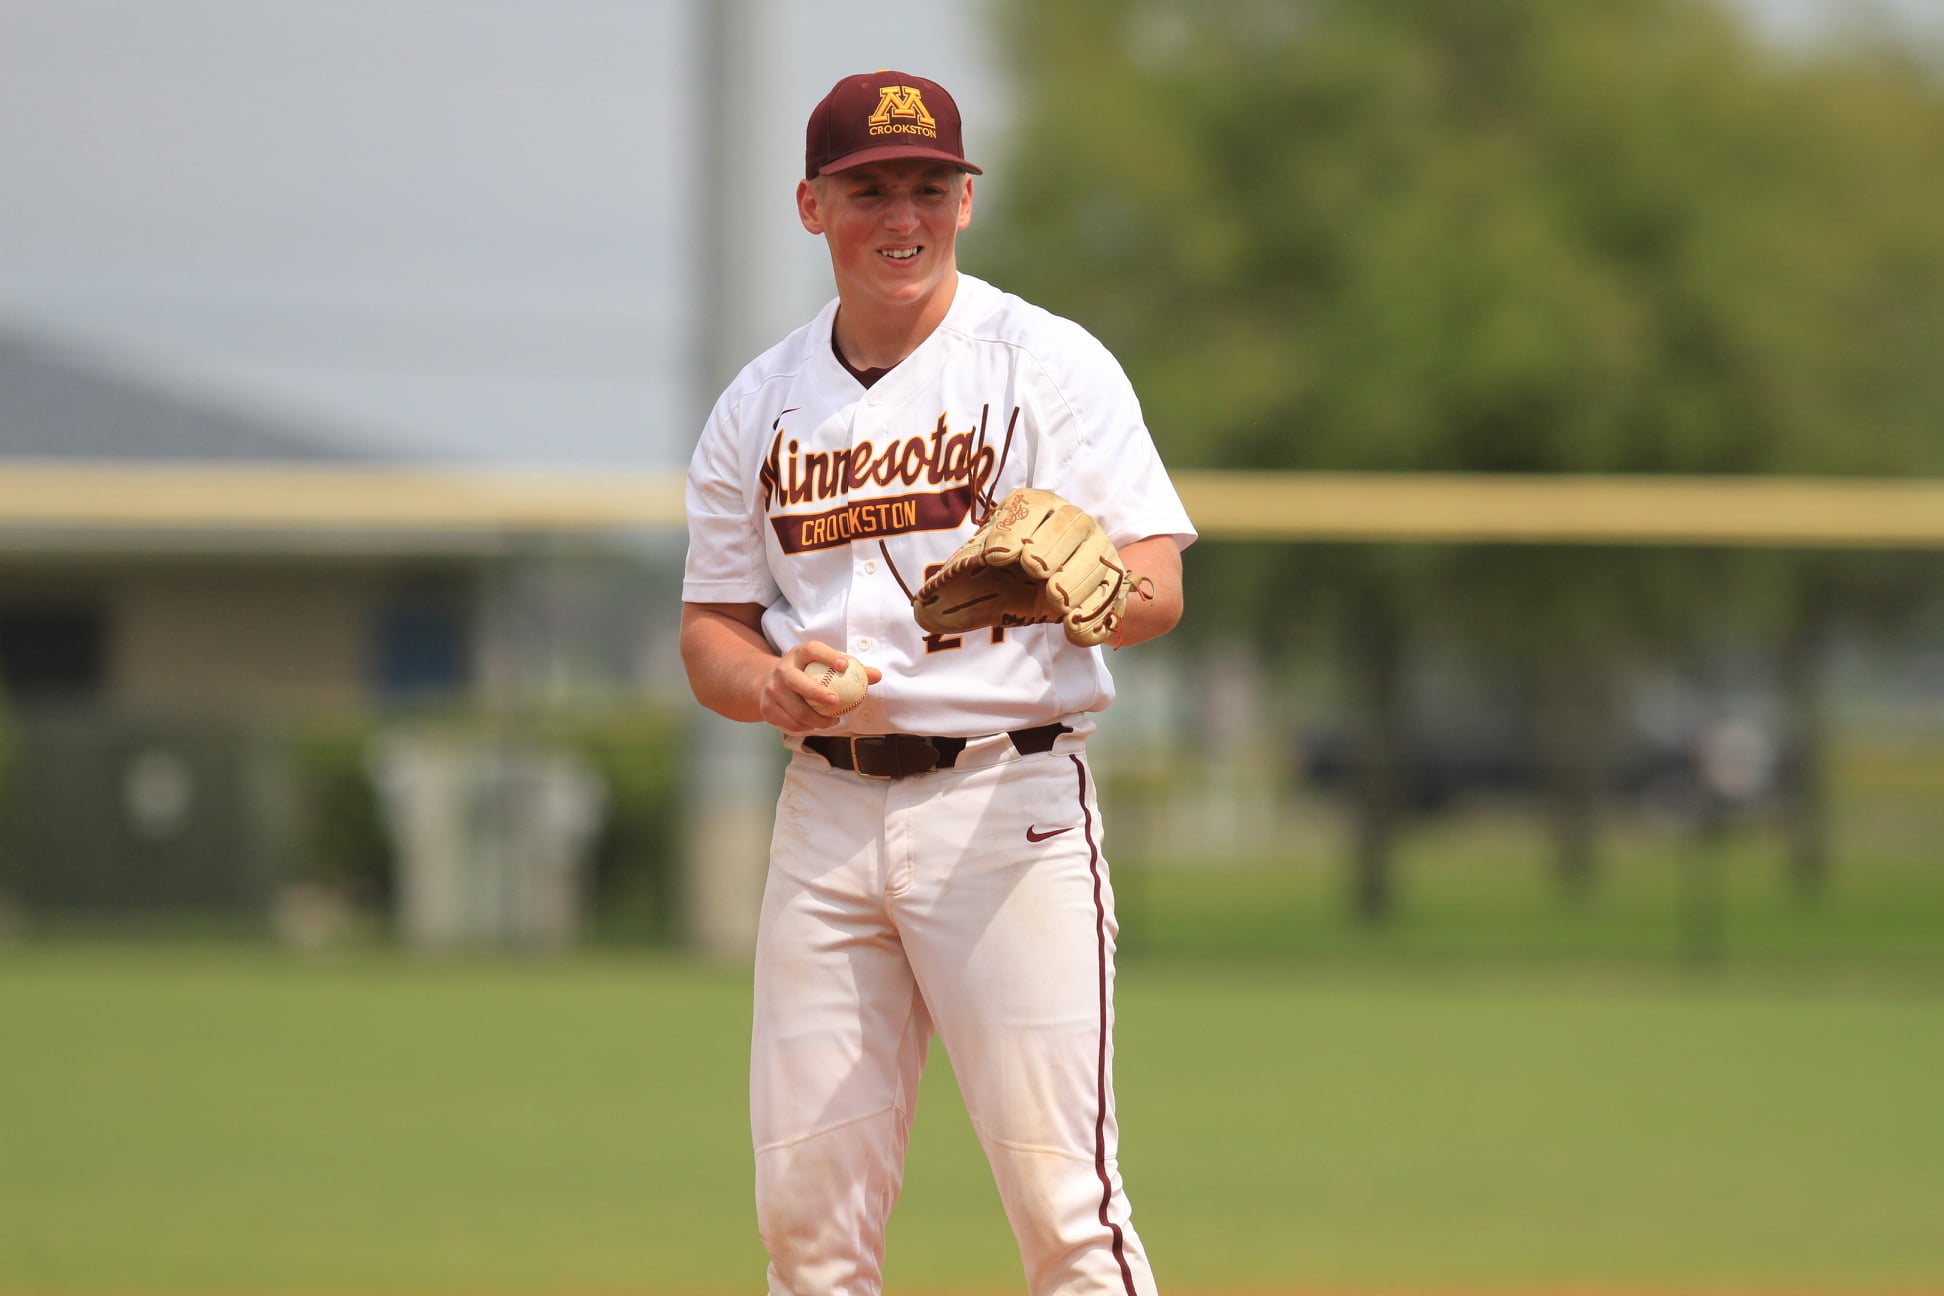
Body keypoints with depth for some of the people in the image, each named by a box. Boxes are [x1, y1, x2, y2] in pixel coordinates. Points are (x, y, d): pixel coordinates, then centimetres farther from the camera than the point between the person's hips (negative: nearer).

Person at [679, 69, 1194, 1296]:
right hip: (826, 810, 5)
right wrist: (770, 683, -8)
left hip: (1009, 799, -5)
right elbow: (711, 633, 15)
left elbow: (1159, 586, -12)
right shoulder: (760, 406, 12)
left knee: (1060, 1193, -10)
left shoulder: (1048, 364, -2)